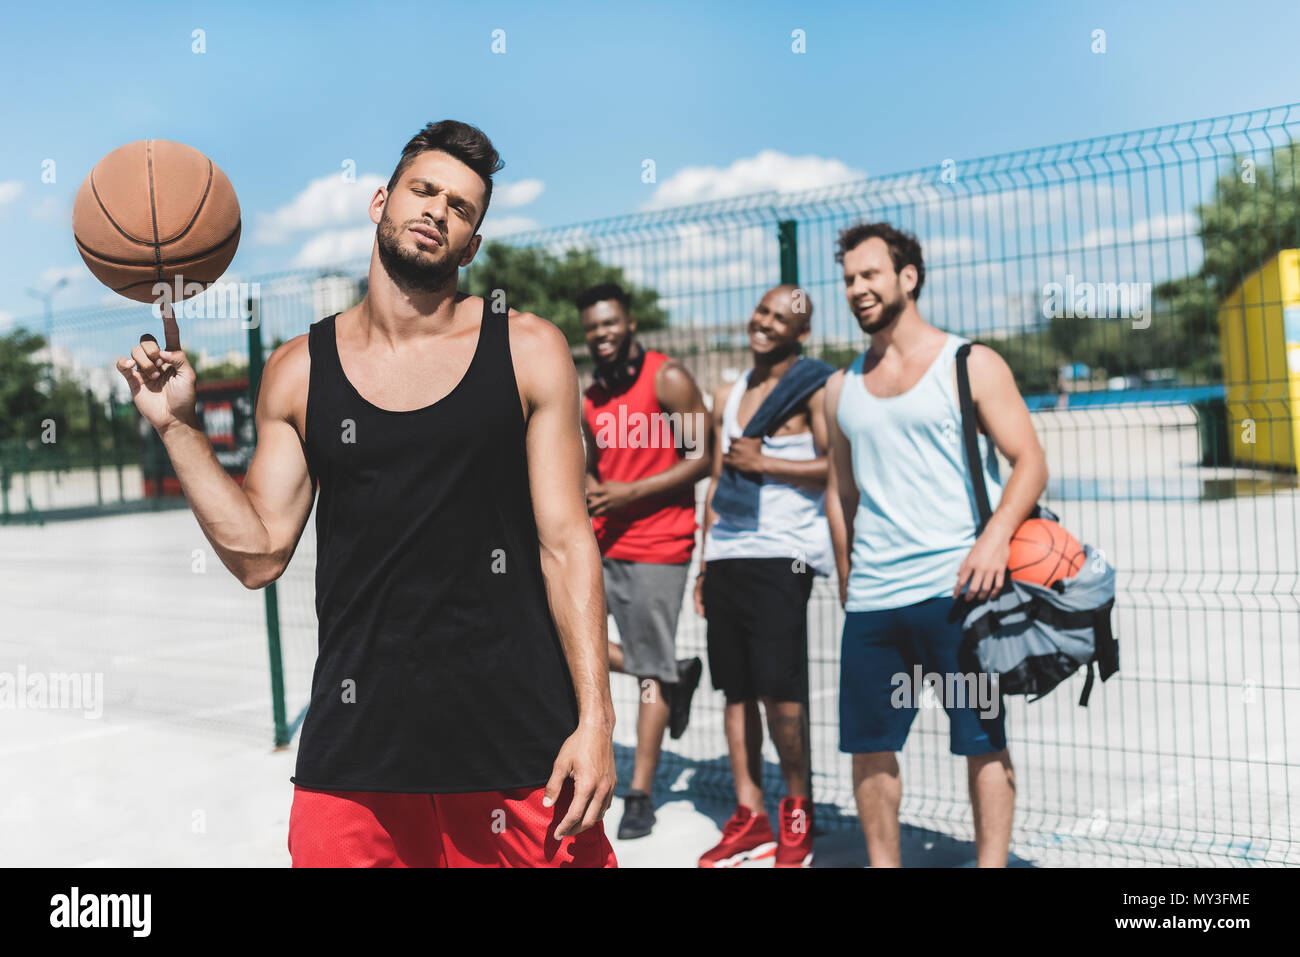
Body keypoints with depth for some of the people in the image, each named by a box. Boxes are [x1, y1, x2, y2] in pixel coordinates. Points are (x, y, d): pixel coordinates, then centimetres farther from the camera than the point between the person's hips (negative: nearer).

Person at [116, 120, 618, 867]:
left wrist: (595, 719, -7)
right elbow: (259, 554, 6)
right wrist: (178, 426, -1)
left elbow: (567, 543, -2)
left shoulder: (529, 352, 0)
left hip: (521, 733, -1)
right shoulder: (299, 372, 5)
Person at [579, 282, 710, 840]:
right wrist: (587, 489, 0)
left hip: (657, 547, -7)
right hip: (602, 543, 7)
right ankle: (676, 675, 20)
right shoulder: (591, 398, 12)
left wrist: (630, 492, -17)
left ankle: (641, 795, 13)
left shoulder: (667, 379, -8)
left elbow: (703, 457, -13)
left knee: (652, 672, -1)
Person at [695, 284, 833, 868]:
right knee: (735, 688, 7)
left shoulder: (814, 388, -2)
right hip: (726, 556, 7)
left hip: (780, 556, -6)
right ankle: (749, 818, 16)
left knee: (779, 689, -7)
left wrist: (762, 462, -11)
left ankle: (798, 810, 12)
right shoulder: (727, 397, 18)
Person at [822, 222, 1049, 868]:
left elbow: (1030, 462, -3)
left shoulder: (971, 365, 2)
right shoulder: (841, 388, 15)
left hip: (956, 590, -4)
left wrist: (996, 537, -20)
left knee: (982, 741, 1)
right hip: (870, 599, 5)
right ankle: (881, 862, 22)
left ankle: (992, 862, 12)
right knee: (867, 744, 8)